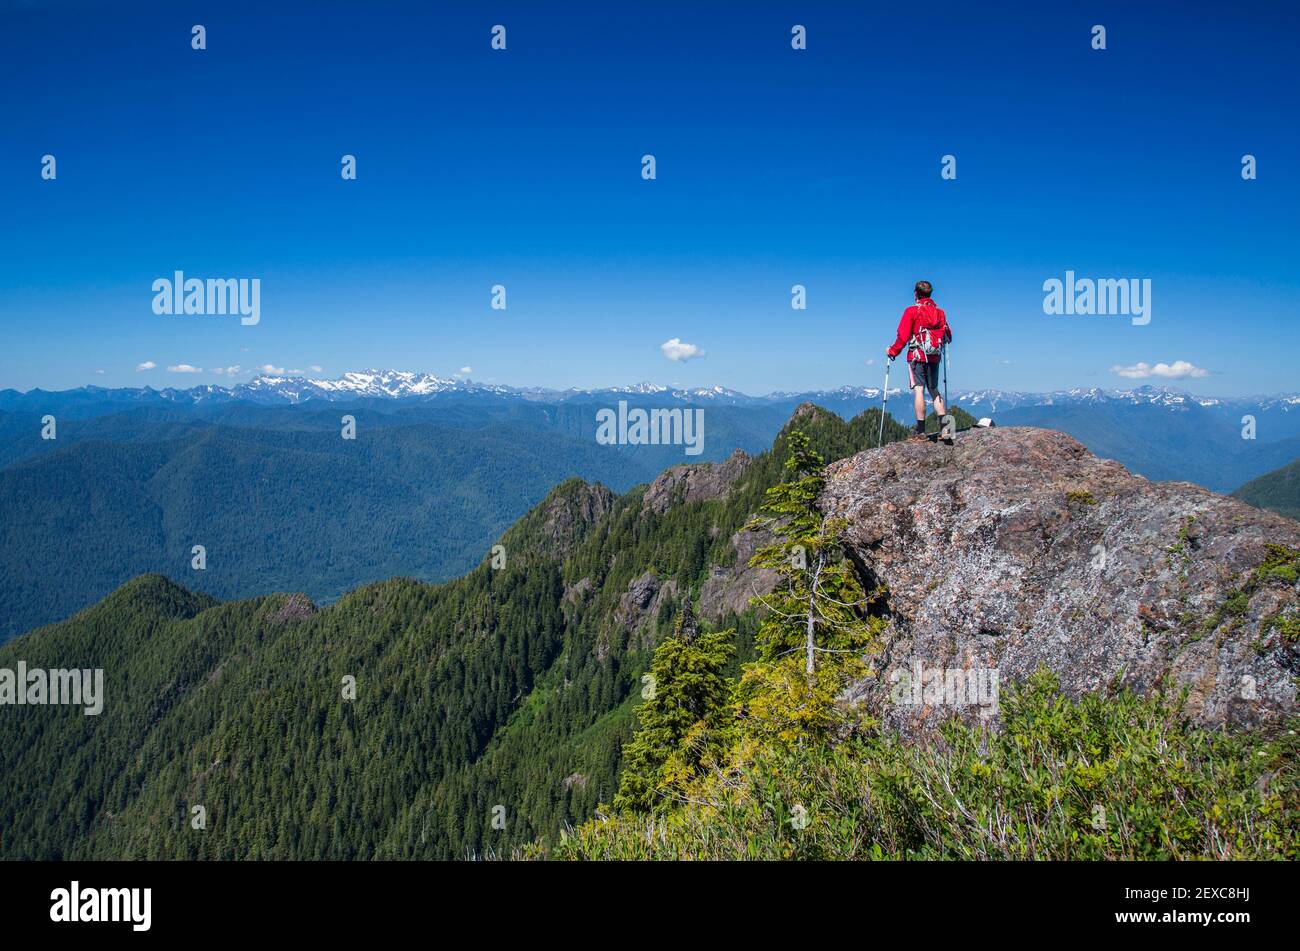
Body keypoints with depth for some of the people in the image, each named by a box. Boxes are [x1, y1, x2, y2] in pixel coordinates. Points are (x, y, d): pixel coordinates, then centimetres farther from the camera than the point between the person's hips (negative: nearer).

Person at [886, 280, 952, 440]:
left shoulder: (912, 311, -5)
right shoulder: (940, 312, 9)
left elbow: (903, 336, -10)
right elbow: (948, 335, 9)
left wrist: (893, 351, 3)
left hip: (917, 356, -5)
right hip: (934, 357, 5)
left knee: (918, 389, -7)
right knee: (934, 390, 15)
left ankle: (920, 430, -11)